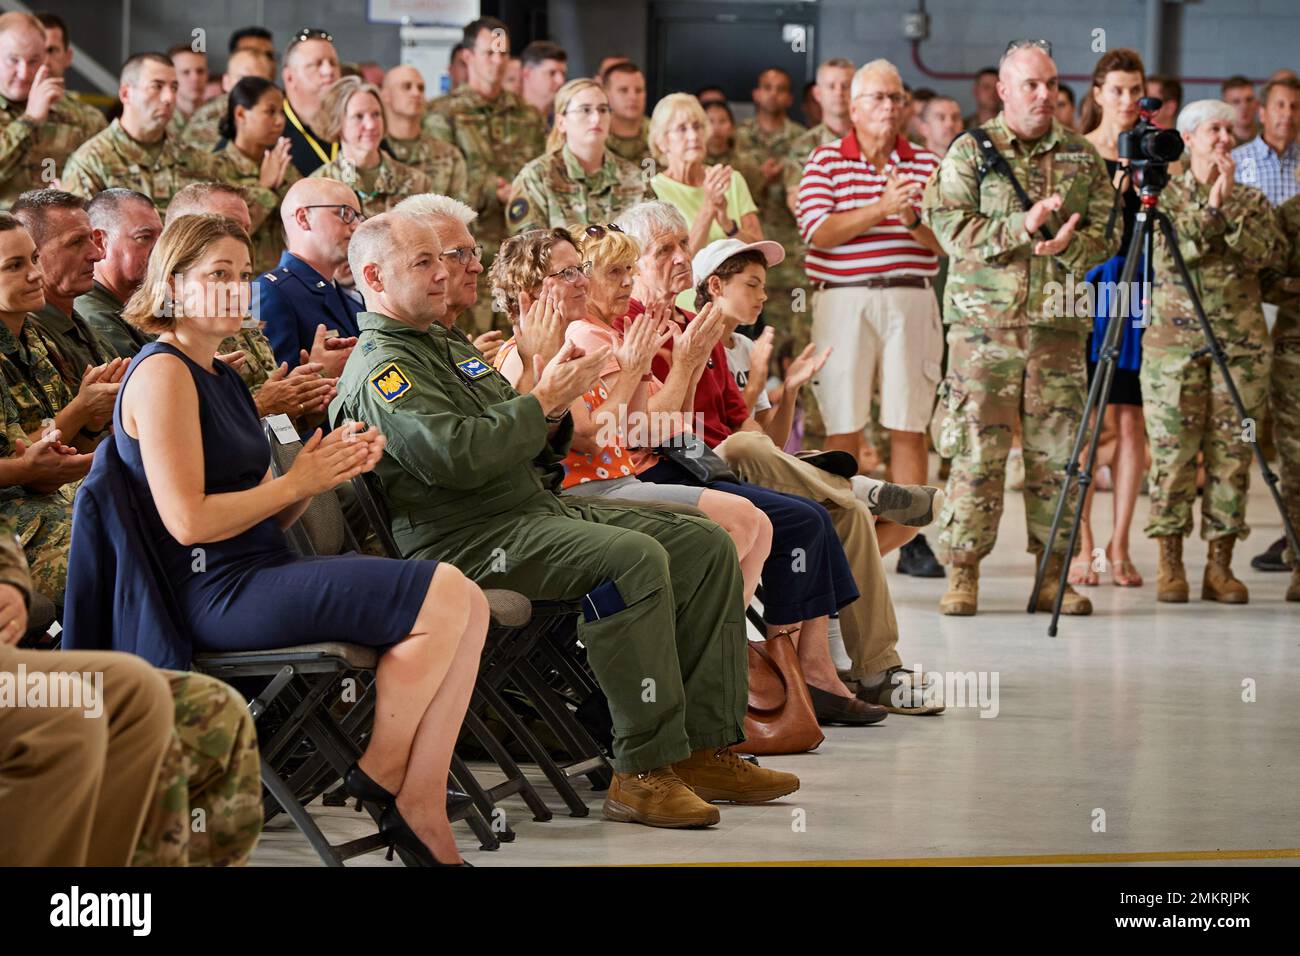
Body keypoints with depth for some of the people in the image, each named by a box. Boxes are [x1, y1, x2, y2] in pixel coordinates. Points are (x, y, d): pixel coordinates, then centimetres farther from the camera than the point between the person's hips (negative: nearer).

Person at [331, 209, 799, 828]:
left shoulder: (450, 345, 24)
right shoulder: (381, 370, -7)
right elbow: (457, 456, -23)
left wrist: (553, 413, 2)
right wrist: (542, 401, -13)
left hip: (537, 506, 10)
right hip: (468, 540, -10)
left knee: (704, 545, -1)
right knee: (634, 557, -32)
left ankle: (704, 749, -4)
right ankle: (644, 772, -29)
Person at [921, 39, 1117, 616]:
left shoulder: (1082, 158, 12)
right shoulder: (970, 152, 5)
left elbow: (1107, 236, 8)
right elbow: (951, 228, -6)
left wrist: (1069, 245, -13)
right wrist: (1022, 226, -15)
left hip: (1060, 324, 3)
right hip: (985, 322, -3)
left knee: (1056, 453, 2)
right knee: (977, 451, -5)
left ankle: (1053, 574, 8)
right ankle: (963, 573, 1)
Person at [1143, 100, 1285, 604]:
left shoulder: (1251, 200, 13)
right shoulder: (1163, 197, 7)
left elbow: (1268, 254, -4)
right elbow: (1171, 250, -9)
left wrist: (1231, 206, -11)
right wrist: (1209, 206, -14)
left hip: (1241, 340, 2)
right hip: (1174, 337, -2)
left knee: (1232, 454, 1)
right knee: (1173, 452, -4)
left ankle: (1220, 565, 6)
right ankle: (1170, 564, 3)